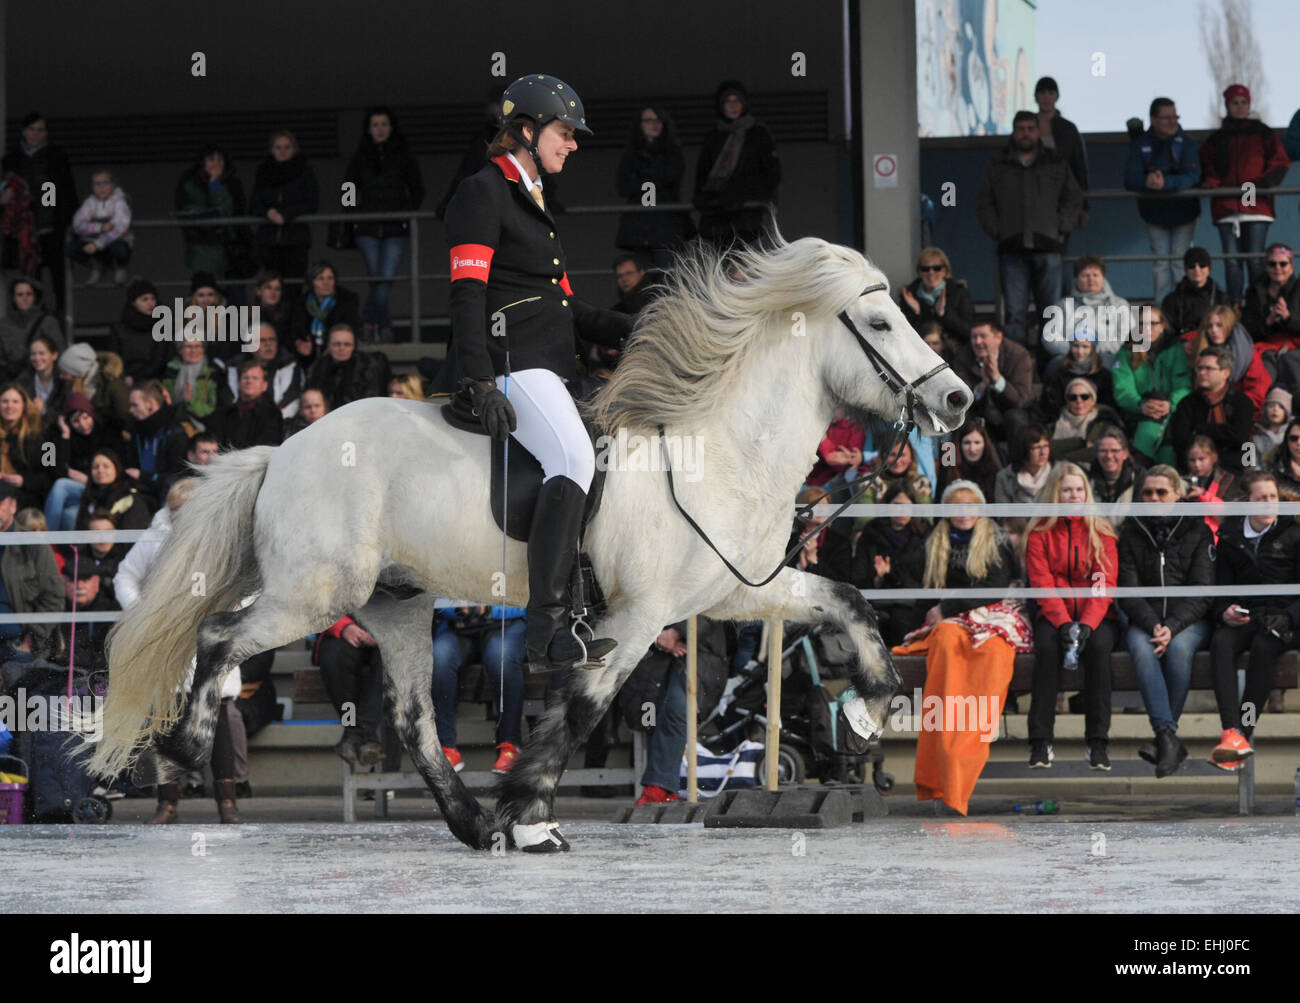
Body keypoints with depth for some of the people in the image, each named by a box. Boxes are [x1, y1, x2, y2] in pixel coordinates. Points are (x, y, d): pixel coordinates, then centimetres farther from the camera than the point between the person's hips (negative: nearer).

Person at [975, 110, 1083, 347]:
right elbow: (983, 202, 14)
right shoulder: (998, 167, 14)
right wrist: (995, 231, 1)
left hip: (1047, 247, 0)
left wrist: (1061, 228, 1)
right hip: (1012, 249, 0)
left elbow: (1074, 199, 13)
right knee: (1015, 313, -4)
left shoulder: (1057, 164, 14)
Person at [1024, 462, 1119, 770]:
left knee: (1098, 645, -33)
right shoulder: (1040, 533, 5)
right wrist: (1063, 622, -22)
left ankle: (1097, 742, -33)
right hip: (1053, 614, 0)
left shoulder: (1102, 532, 5)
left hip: (1096, 616, 0)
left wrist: (1087, 624, -22)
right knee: (1047, 646, -33)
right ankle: (1041, 742, -32)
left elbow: (1105, 584, -4)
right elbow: (1042, 584, -5)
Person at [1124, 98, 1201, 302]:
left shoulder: (1187, 143, -7)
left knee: (1180, 261, -6)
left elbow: (1192, 176, -20)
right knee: (1160, 264, 3)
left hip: (1183, 213, -2)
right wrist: (1147, 182, -36)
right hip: (1155, 214, 2)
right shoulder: (1139, 145, -2)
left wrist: (1166, 182, -37)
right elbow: (1130, 179, -12)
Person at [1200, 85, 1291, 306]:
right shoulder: (1215, 140, 17)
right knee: (1232, 261, -3)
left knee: (1255, 260, -7)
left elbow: (1280, 163, 7)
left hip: (1256, 205, -2)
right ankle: (1235, 307, -2)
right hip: (1227, 208, 2)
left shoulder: (1263, 134, 11)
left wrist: (1265, 182, -9)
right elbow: (1206, 169, 17)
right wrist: (1213, 184, -3)